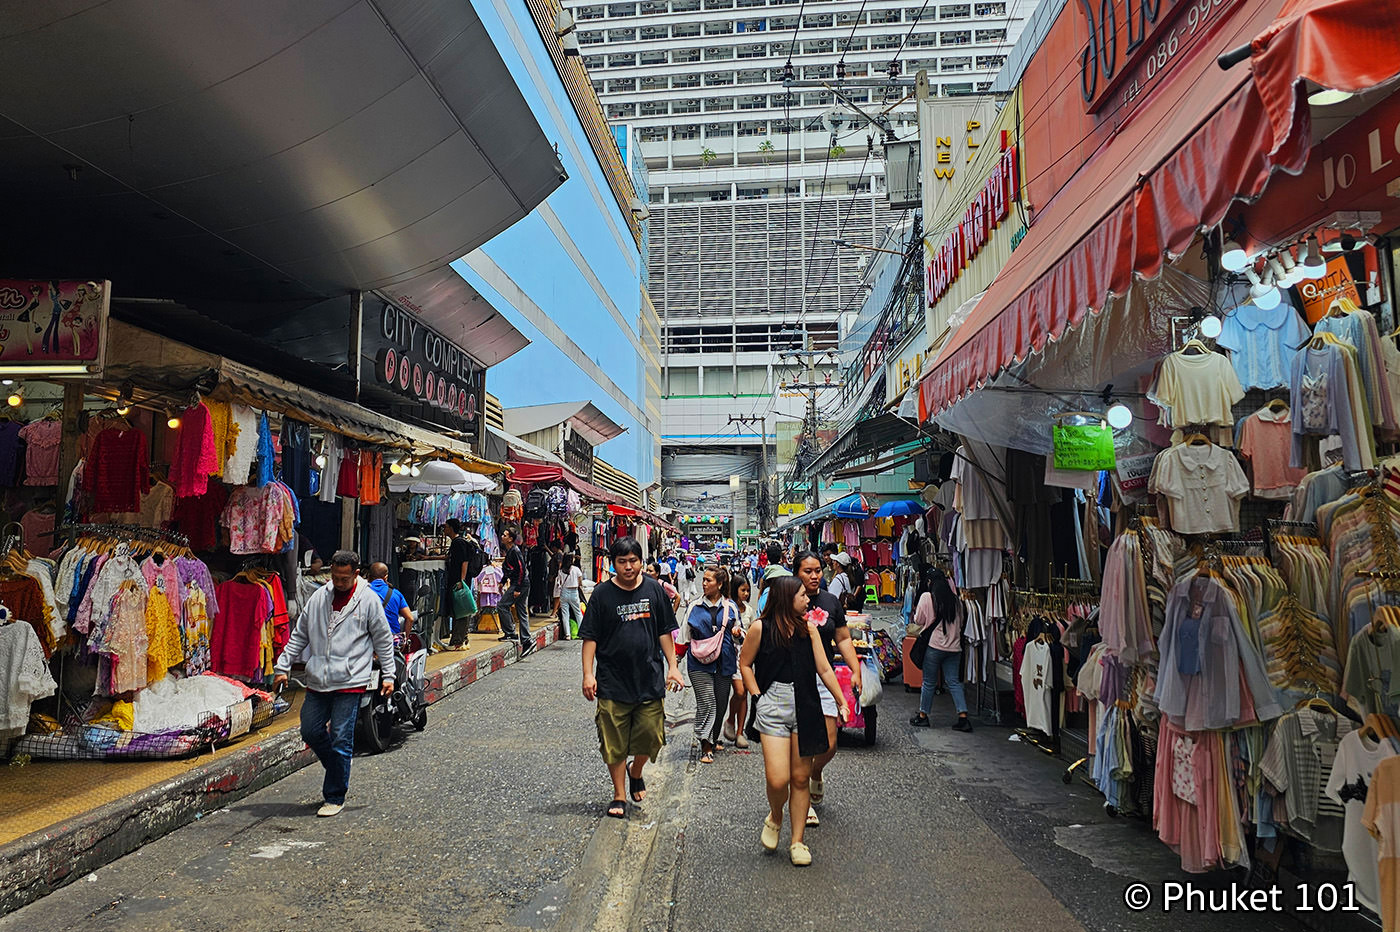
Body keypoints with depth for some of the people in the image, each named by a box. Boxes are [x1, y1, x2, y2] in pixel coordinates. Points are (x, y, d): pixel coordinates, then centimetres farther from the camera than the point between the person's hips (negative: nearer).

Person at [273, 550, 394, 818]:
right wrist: (283, 666, 10)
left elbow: (383, 639, 1)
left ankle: (335, 797, 12)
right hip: (317, 681, 5)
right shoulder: (319, 597, 8)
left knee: (340, 741, -2)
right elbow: (299, 634, 15)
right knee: (310, 732, 9)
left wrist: (388, 675, -1)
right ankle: (338, 773, 34)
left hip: (350, 682, -5)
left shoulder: (368, 599, -4)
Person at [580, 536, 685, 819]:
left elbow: (664, 632, 10)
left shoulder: (654, 590, 4)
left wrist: (672, 666, 5)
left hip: (650, 679, 2)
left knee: (651, 738, 4)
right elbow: (590, 637, -1)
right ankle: (619, 795, 23)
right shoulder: (602, 594, -3)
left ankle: (635, 772, 35)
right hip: (612, 682, -1)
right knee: (614, 744, 5)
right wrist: (588, 674, -8)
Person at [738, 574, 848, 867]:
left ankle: (797, 842, 22)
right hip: (773, 708, -3)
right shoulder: (761, 627, -3)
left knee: (801, 778, 7)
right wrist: (757, 697, -1)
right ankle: (774, 817, 24)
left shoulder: (808, 627, 6)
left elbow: (824, 669, 7)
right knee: (777, 780, -9)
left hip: (805, 708, 3)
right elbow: (745, 664, 6)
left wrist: (841, 701, 2)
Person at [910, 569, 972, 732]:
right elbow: (960, 622, 16)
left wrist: (915, 614, 18)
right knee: (954, 682, 8)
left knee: (929, 682, 7)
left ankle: (923, 715, 16)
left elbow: (919, 620, 0)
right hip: (954, 647, 4)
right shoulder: (954, 599, 6)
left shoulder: (926, 597, -7)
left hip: (934, 646, -4)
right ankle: (963, 717, 2)